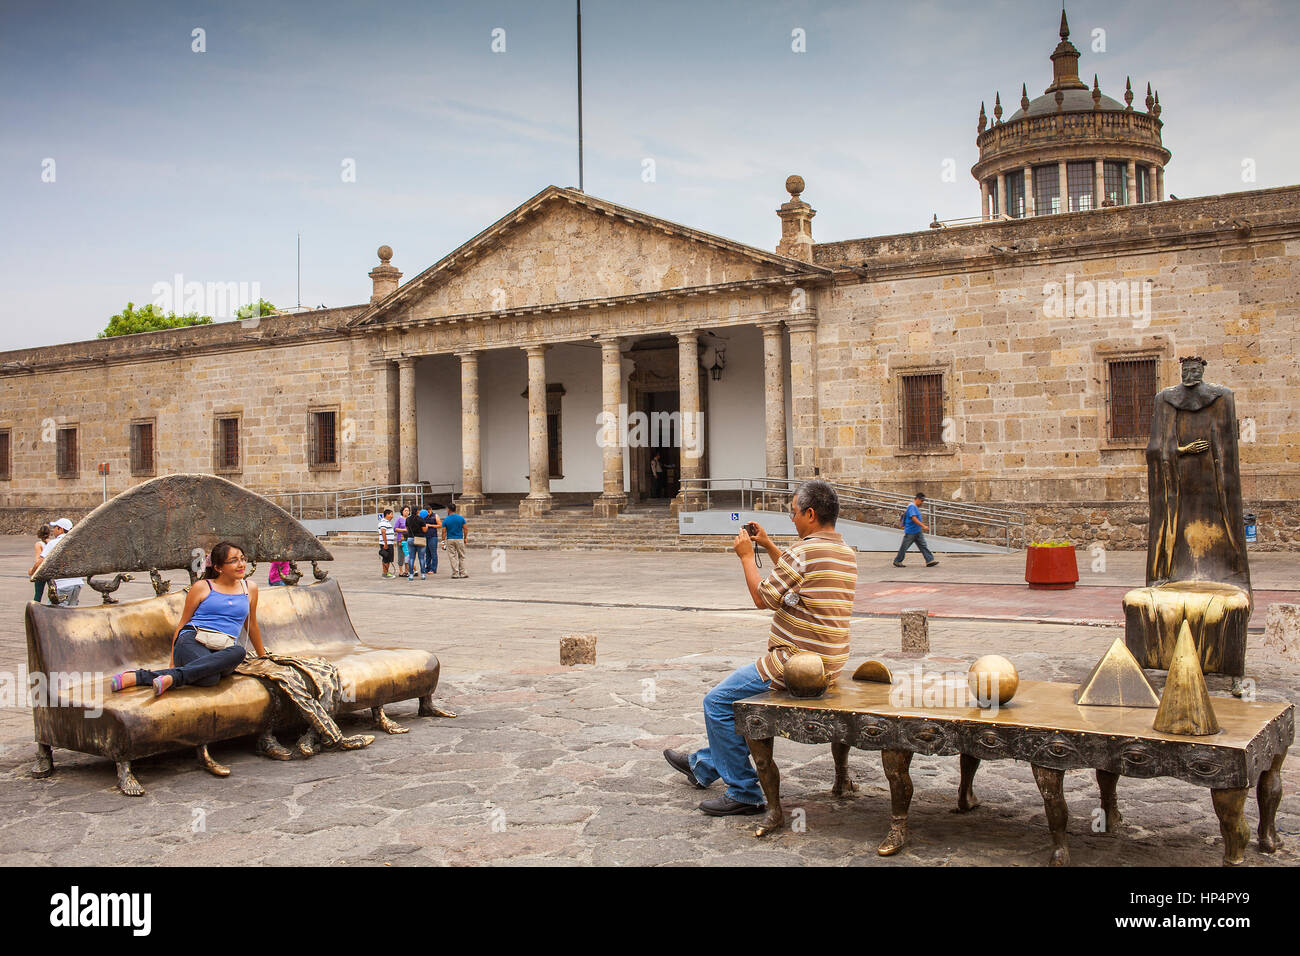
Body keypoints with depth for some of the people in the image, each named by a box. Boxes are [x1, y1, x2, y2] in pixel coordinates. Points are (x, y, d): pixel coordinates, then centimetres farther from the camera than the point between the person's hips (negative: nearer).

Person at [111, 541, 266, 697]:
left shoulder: (250, 589, 20)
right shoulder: (202, 587, 11)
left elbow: (252, 626, 31)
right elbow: (182, 624, 13)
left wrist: (263, 656, 36)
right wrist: (172, 663, 8)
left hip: (223, 651, 3)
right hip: (192, 643, -3)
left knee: (239, 651, -39)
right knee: (211, 678, -39)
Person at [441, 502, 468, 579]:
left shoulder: (445, 520, -4)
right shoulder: (461, 518, -1)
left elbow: (444, 532, -5)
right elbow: (465, 529, 1)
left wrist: (443, 541, 1)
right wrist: (465, 538, 12)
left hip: (450, 540, 0)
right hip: (459, 539, 1)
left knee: (453, 557, 4)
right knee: (461, 556, 9)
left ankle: (455, 573, 2)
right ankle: (462, 573, 8)